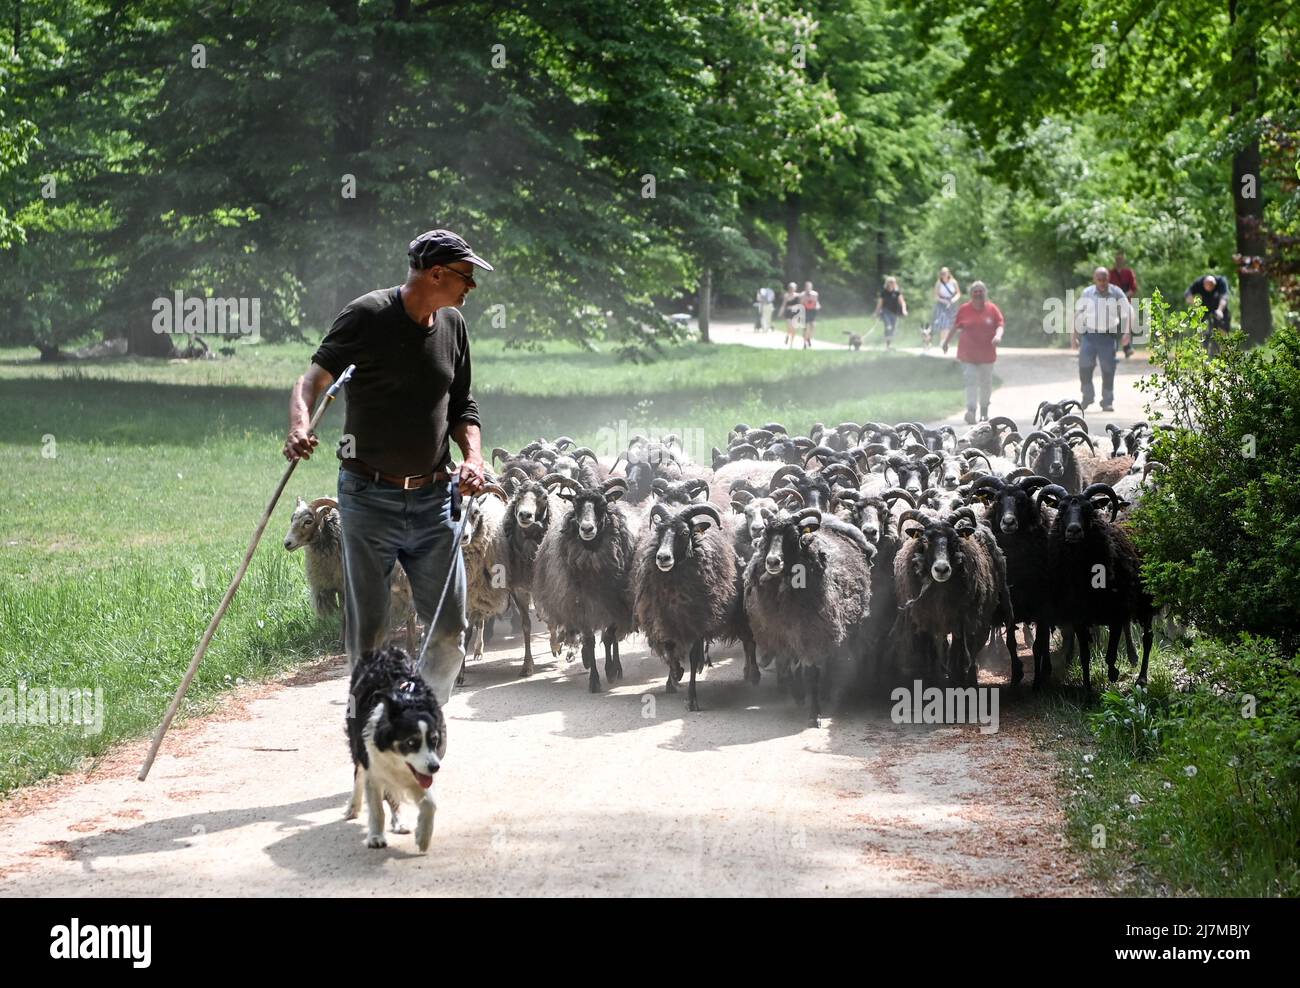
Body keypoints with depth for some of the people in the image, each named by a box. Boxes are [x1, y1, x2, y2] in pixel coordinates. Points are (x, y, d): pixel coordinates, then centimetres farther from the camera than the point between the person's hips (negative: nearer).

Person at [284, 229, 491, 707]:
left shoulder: (452, 325, 10)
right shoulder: (368, 316, -7)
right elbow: (313, 380, -11)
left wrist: (473, 457, 0)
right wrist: (299, 426, -32)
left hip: (432, 500, 5)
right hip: (369, 497, -5)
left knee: (450, 632, 1)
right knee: (367, 632, 0)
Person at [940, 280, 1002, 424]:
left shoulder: (992, 309, 1)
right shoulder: (964, 309, 2)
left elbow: (1000, 325, -2)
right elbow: (955, 326, 9)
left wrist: (998, 336, -23)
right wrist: (946, 340, 8)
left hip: (987, 354, 1)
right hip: (968, 354, -1)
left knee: (986, 382, 13)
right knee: (971, 381, -12)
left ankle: (984, 411, 30)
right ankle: (971, 411, -20)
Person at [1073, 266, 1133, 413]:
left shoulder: (1117, 293, 0)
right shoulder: (1087, 293, 3)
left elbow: (1126, 313, 5)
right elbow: (1078, 314, 10)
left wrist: (1127, 333, -6)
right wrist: (1073, 336, 8)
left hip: (1108, 336, -1)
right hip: (1089, 335, 1)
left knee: (1108, 369, -1)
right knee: (1085, 366, -10)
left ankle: (1107, 401, 10)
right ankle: (1087, 396, 9)